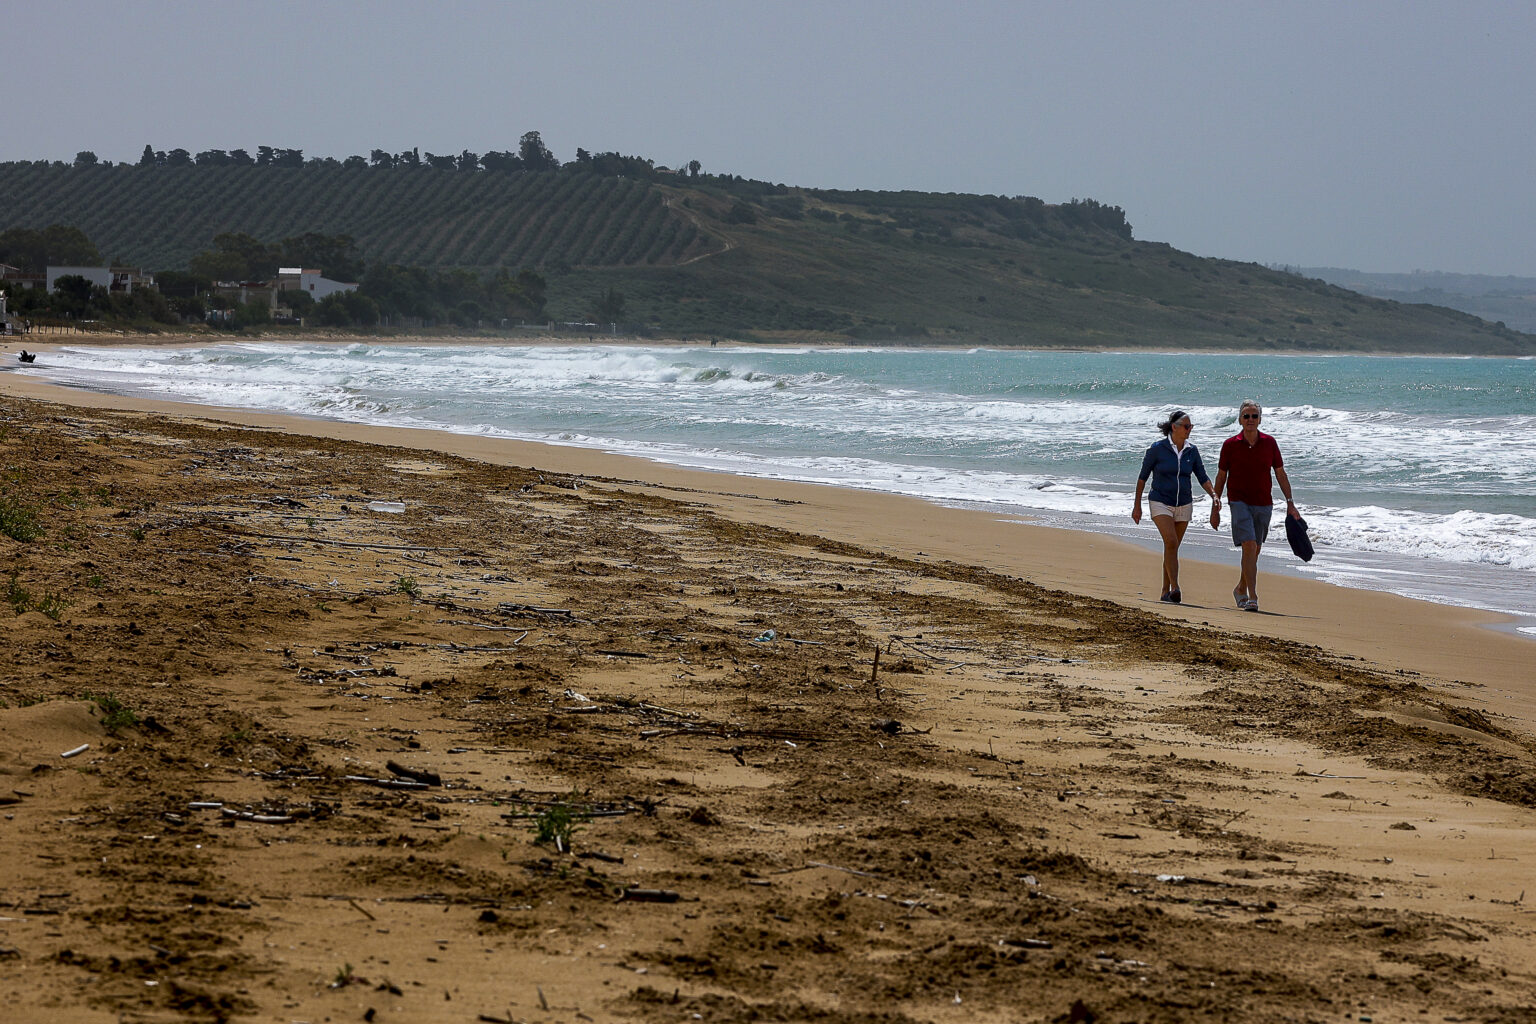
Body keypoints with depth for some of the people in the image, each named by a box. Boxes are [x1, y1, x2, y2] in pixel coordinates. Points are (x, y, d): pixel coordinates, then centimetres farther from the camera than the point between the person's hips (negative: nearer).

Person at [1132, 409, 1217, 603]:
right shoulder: (1157, 449, -8)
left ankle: (1166, 592, 17)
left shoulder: (1192, 451, 3)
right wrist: (1137, 505, -1)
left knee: (1172, 548, 8)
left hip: (1183, 506, 4)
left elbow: (1203, 478, 7)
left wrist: (1214, 496, -11)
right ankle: (1175, 588, -24)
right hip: (1161, 503, -4)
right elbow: (1142, 477, -1)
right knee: (1171, 543, -21)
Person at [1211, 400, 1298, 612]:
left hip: (1263, 505, 3)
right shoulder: (1230, 445, -3)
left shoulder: (1269, 443, 3)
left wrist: (1290, 503, 3)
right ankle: (1252, 597, -21)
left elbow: (1281, 474, 8)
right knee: (1249, 546, -18)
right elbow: (1221, 477, 4)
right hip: (1239, 502, -3)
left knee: (1254, 551, 13)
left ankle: (1241, 589, 34)